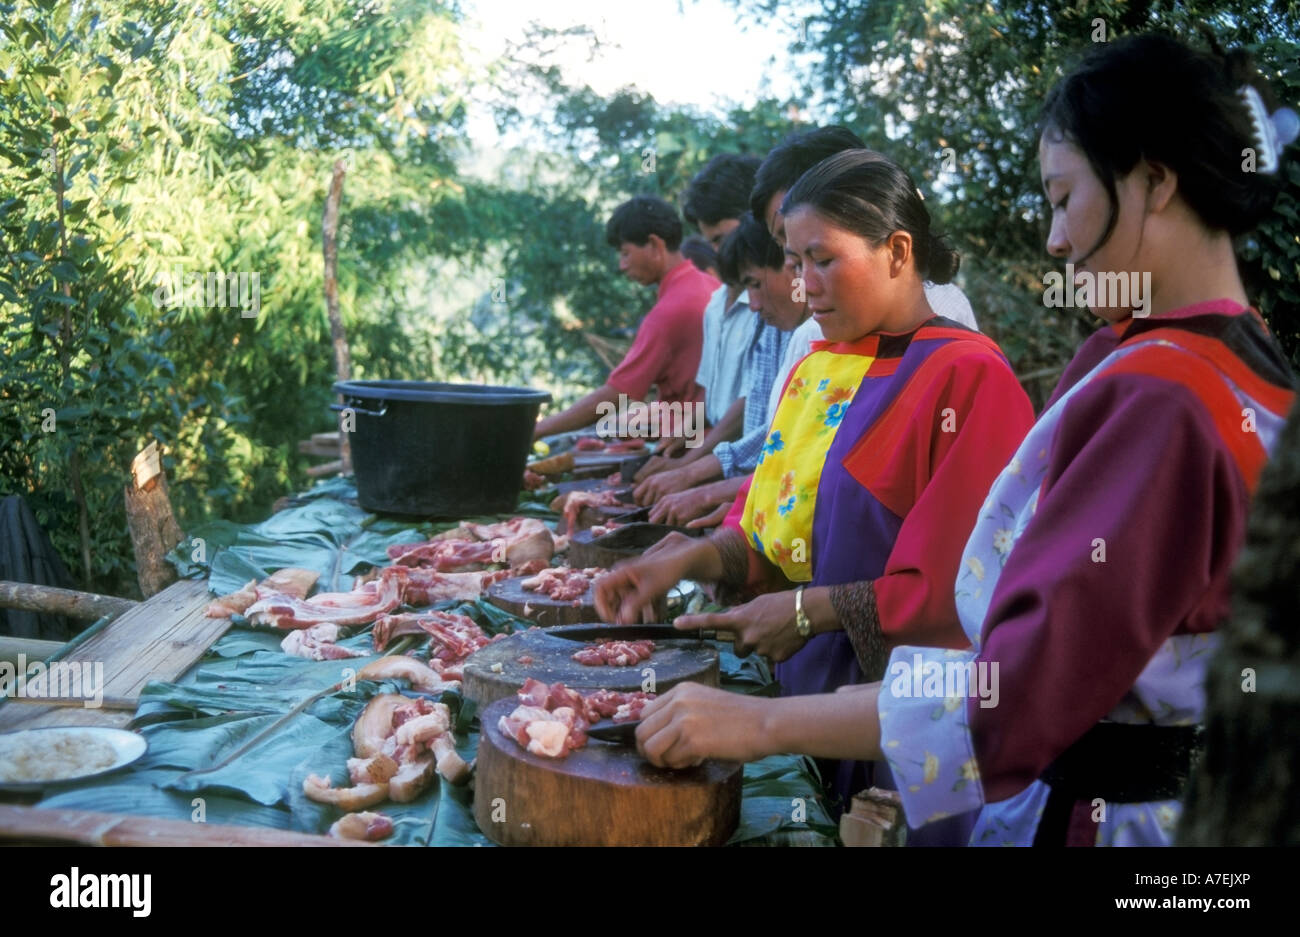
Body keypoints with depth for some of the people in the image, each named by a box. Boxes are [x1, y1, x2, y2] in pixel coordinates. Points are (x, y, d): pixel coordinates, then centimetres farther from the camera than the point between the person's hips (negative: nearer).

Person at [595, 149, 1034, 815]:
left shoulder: (968, 378, -15)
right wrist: (689, 561, -5)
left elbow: (962, 585, -19)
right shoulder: (817, 367, 9)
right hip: (806, 686, 7)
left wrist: (812, 609, -18)